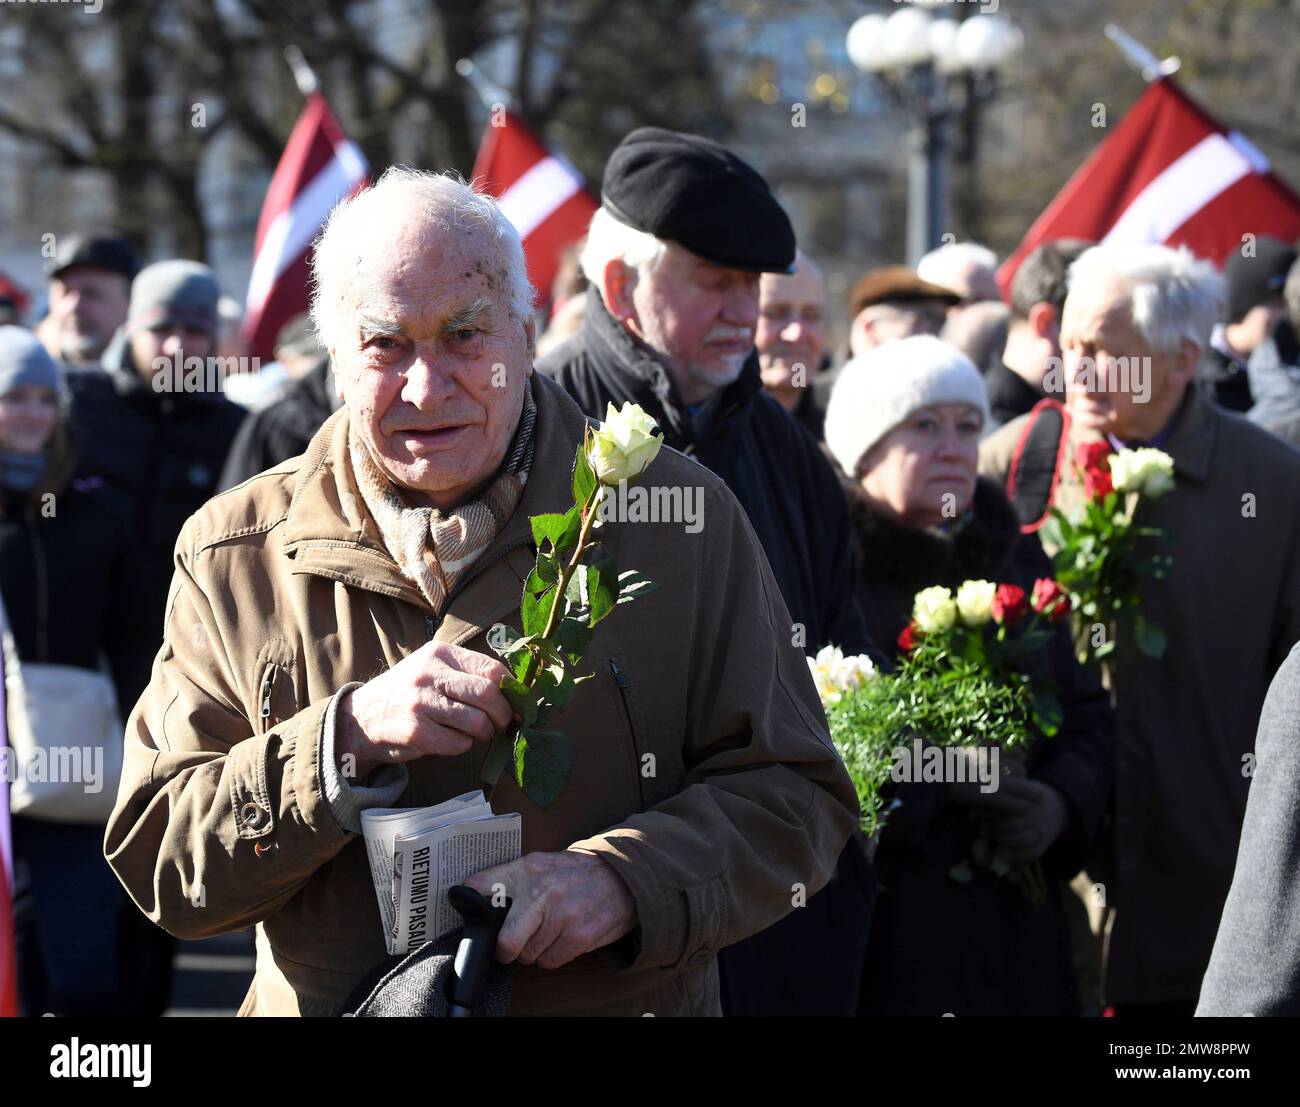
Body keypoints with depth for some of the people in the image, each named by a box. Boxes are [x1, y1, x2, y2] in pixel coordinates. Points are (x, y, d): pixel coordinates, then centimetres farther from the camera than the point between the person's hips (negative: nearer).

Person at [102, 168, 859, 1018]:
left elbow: (796, 795, -7)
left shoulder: (685, 519, -6)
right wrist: (350, 736, -22)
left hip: (626, 1006, 0)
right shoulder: (233, 556, -4)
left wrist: (623, 880, -23)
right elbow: (157, 866, -9)